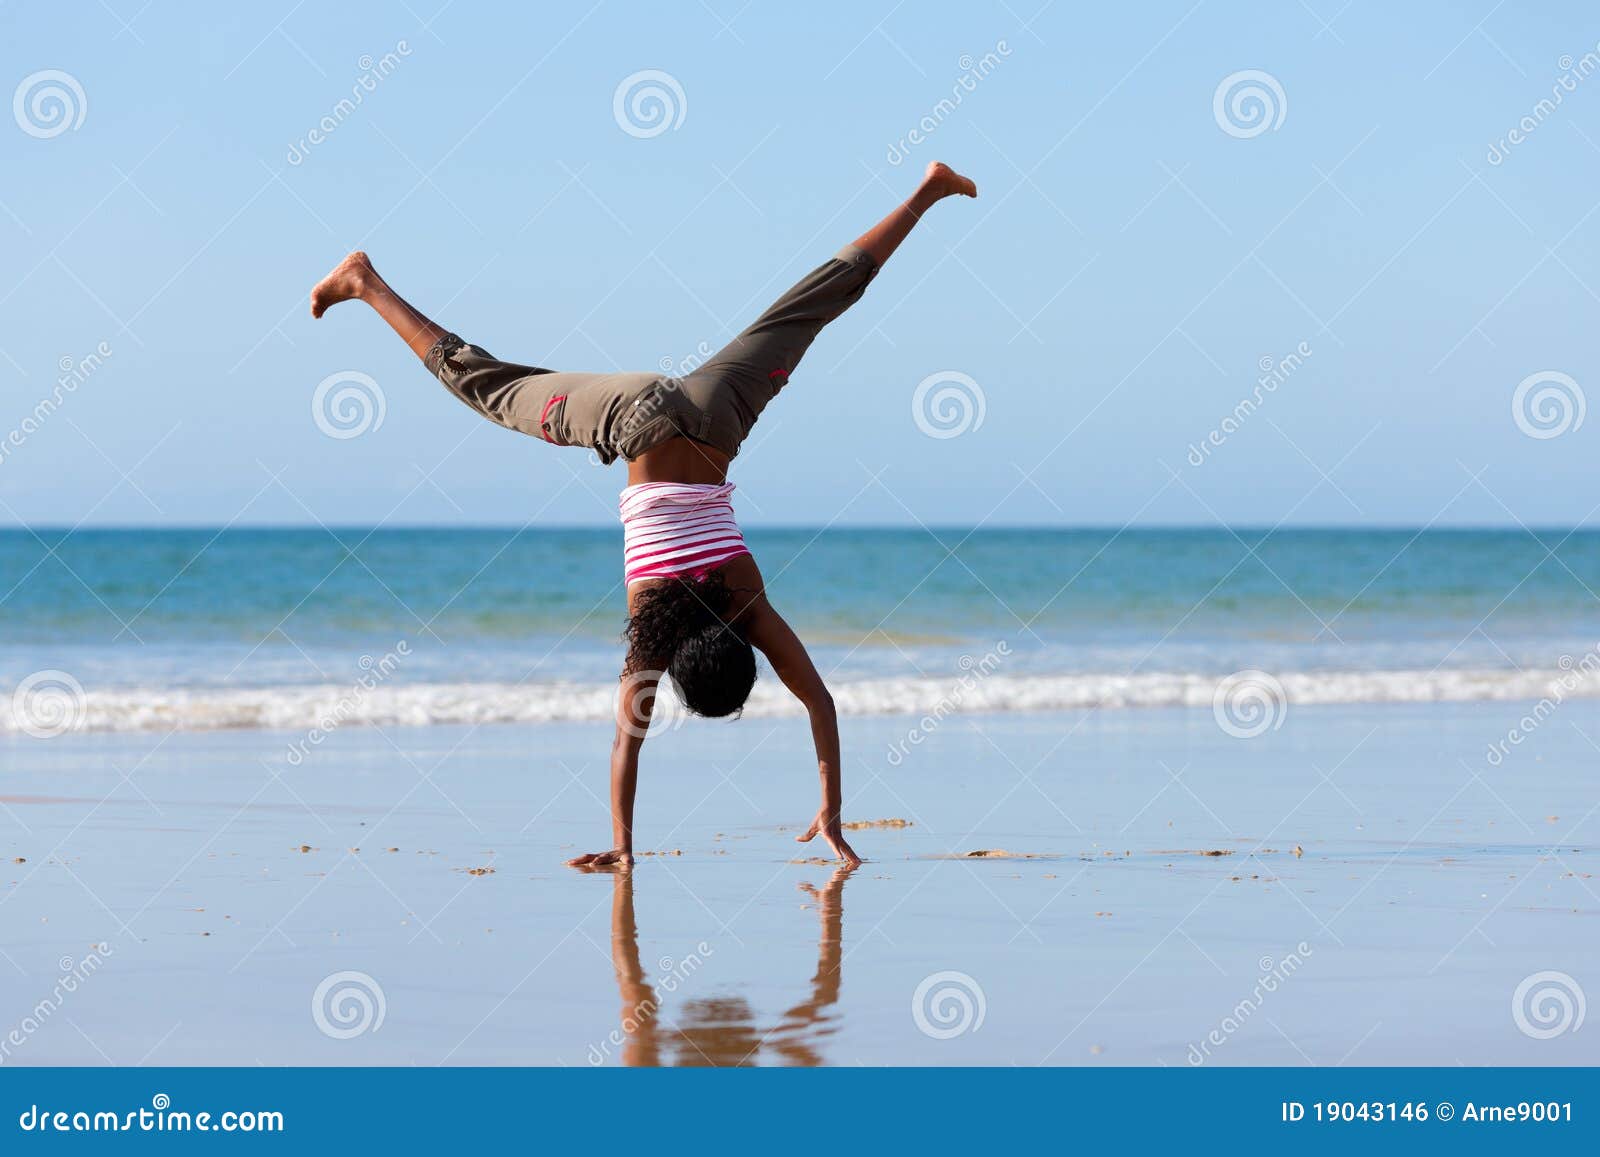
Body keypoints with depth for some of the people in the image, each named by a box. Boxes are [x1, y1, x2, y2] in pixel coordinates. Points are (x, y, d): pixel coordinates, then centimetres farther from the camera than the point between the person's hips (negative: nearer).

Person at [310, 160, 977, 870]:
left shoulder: (752, 611, -17)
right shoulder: (650, 623, -22)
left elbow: (819, 703, -12)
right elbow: (628, 737, -21)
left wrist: (831, 815, -9)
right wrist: (621, 845, -23)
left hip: (707, 422, 2)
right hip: (636, 420, -2)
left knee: (813, 304, 12)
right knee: (480, 385, 13)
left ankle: (927, 195, 22)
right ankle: (368, 286, 21)